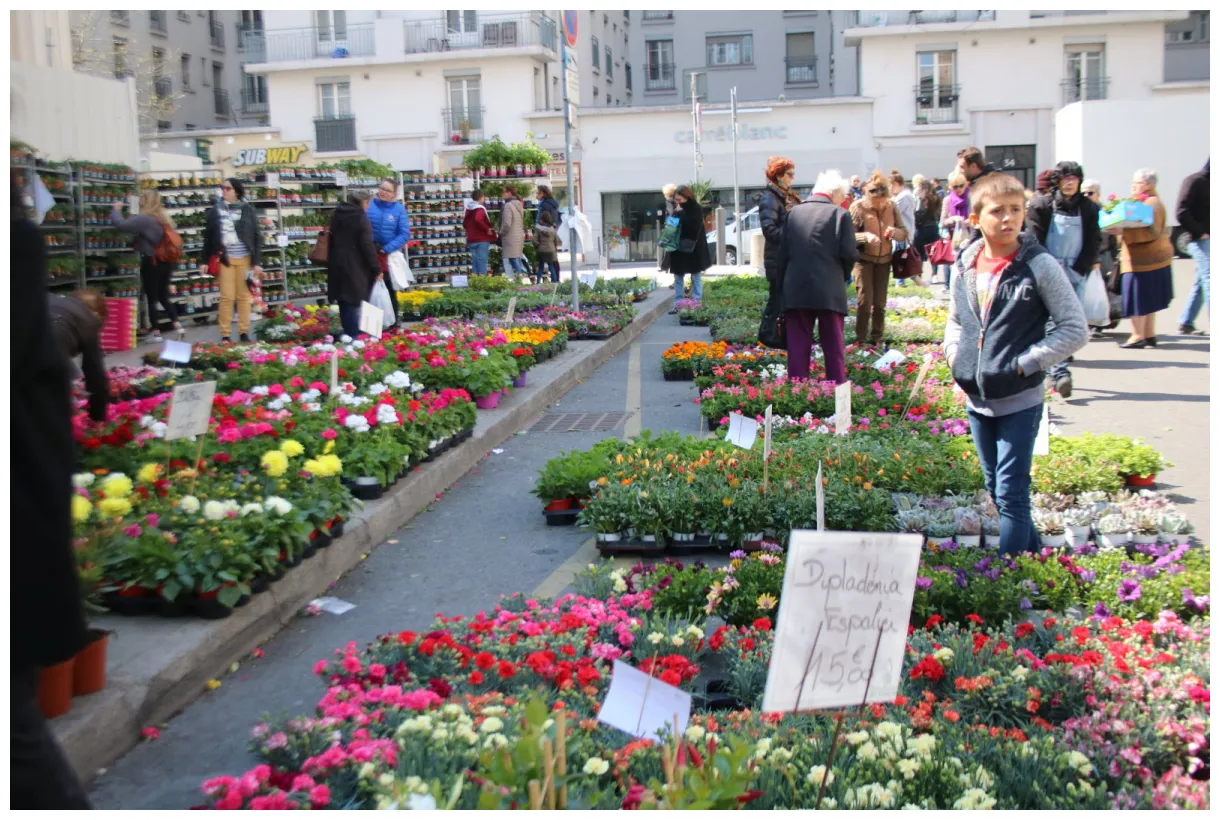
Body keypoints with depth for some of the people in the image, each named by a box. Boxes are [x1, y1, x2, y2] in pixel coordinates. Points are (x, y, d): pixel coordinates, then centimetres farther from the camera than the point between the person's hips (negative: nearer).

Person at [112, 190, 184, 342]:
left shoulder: (144, 219, -16)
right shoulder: (164, 218, 9)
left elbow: (122, 225, -19)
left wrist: (116, 210, -5)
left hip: (151, 263, -7)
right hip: (165, 262, 7)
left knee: (151, 299, 3)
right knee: (164, 297, 16)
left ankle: (156, 332, 7)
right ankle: (178, 325, 7)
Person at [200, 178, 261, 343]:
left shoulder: (248, 210, 3)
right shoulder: (214, 211, 5)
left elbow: (257, 236, 2)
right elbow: (208, 238, 7)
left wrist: (257, 262, -3)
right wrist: (205, 261, 3)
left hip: (245, 259, 0)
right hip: (224, 259, 0)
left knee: (244, 296, 4)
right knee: (227, 297, -1)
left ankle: (244, 332, 11)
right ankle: (225, 335, 4)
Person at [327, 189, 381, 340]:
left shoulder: (337, 215, 12)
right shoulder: (361, 218, -13)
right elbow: (367, 246, -16)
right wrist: (377, 269, -11)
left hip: (337, 265, 7)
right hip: (355, 267, -7)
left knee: (344, 302, 13)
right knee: (354, 302, -4)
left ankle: (347, 335, 20)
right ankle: (354, 336, -7)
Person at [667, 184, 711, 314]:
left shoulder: (696, 209, -9)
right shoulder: (678, 211, 7)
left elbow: (693, 227, -22)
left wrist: (680, 214, -19)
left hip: (694, 249, -6)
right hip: (679, 249, 6)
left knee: (696, 278, 4)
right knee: (678, 278, 6)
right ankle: (677, 305, 10)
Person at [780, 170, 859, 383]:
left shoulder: (793, 213, 9)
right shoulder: (840, 214, -2)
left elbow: (783, 252, 6)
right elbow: (849, 253, -8)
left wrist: (783, 283, 11)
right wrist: (844, 274, 11)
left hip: (796, 290, 3)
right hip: (828, 290, -3)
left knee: (798, 346, 6)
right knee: (833, 346, 5)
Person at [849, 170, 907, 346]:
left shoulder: (891, 207, -2)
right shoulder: (858, 207, -14)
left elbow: (904, 233, 1)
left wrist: (894, 232, -21)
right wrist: (865, 236, -33)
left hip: (884, 259, 4)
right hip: (864, 259, -4)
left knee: (880, 302, 8)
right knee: (865, 300, -9)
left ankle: (876, 337, 21)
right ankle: (861, 339, 4)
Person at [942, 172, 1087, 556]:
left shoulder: (1040, 266, -11)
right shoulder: (966, 266, 3)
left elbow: (1075, 330, -10)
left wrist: (1024, 363, -15)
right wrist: (955, 354, 2)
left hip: (1019, 400, -6)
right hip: (976, 399, 6)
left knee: (1011, 494, -3)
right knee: (994, 489, 17)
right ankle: (1033, 551, 34)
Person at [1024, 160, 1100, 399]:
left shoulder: (1088, 208, 8)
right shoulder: (1042, 205, 0)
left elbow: (1094, 242, 7)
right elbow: (1035, 241, -3)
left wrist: (1079, 269, -4)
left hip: (1076, 272, 3)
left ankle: (1056, 370, 8)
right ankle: (1060, 372, -15)